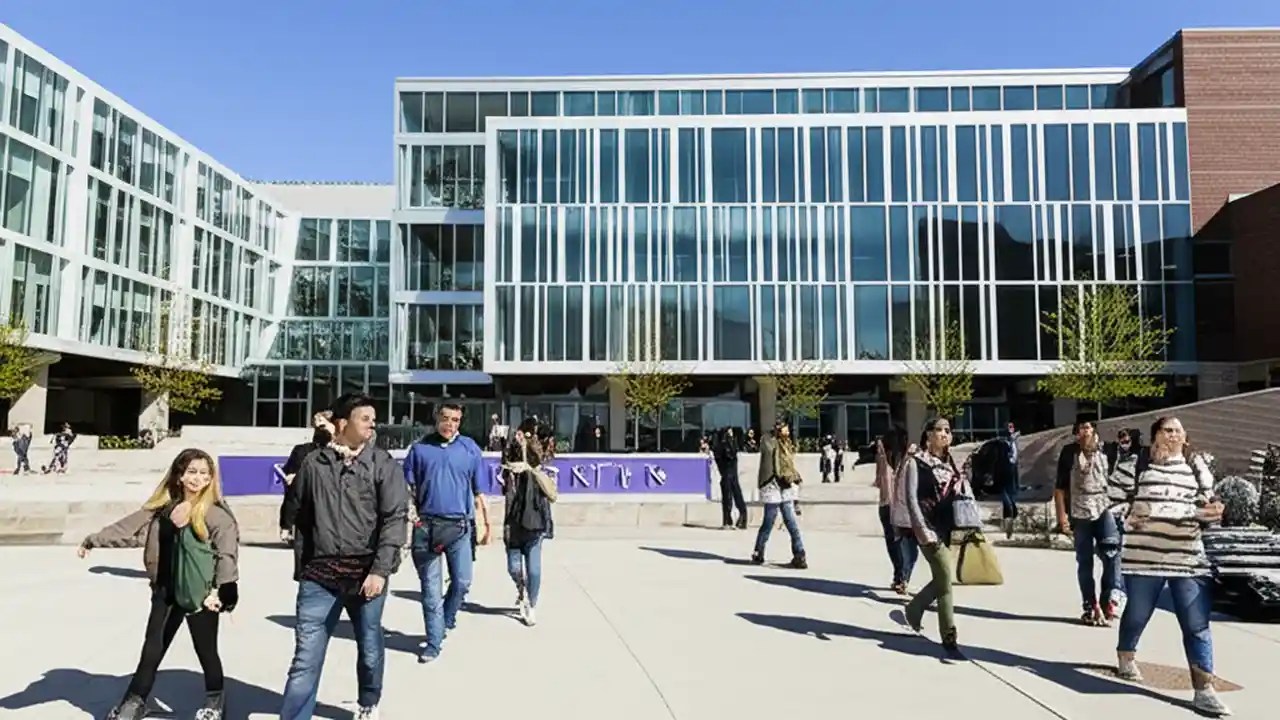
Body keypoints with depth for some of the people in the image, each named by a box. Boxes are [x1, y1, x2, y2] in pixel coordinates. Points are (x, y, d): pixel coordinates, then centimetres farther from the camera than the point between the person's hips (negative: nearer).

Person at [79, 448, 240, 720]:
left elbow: (228, 550, -19)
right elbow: (130, 526, 13)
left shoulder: (215, 512, -14)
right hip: (166, 592, 5)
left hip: (201, 595, -5)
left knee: (206, 651, 10)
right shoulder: (163, 508, 5)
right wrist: (93, 540, 16)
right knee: (152, 650, 15)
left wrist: (219, 590, -23)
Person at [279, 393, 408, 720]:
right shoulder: (313, 464, 6)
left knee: (370, 648, 15)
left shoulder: (382, 463, 0)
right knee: (306, 656, -1)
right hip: (319, 575, 0)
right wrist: (301, 567, 12)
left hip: (366, 573, 0)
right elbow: (299, 519, 13)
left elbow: (395, 518, -6)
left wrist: (380, 570, -13)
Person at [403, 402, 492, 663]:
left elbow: (479, 492, 7)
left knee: (462, 582, 3)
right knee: (431, 587, 5)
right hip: (426, 525, 0)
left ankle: (446, 620, 30)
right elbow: (408, 488, 6)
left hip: (460, 526, 0)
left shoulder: (470, 448, 4)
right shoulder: (420, 448, 4)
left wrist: (485, 524, 6)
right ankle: (434, 642, 15)